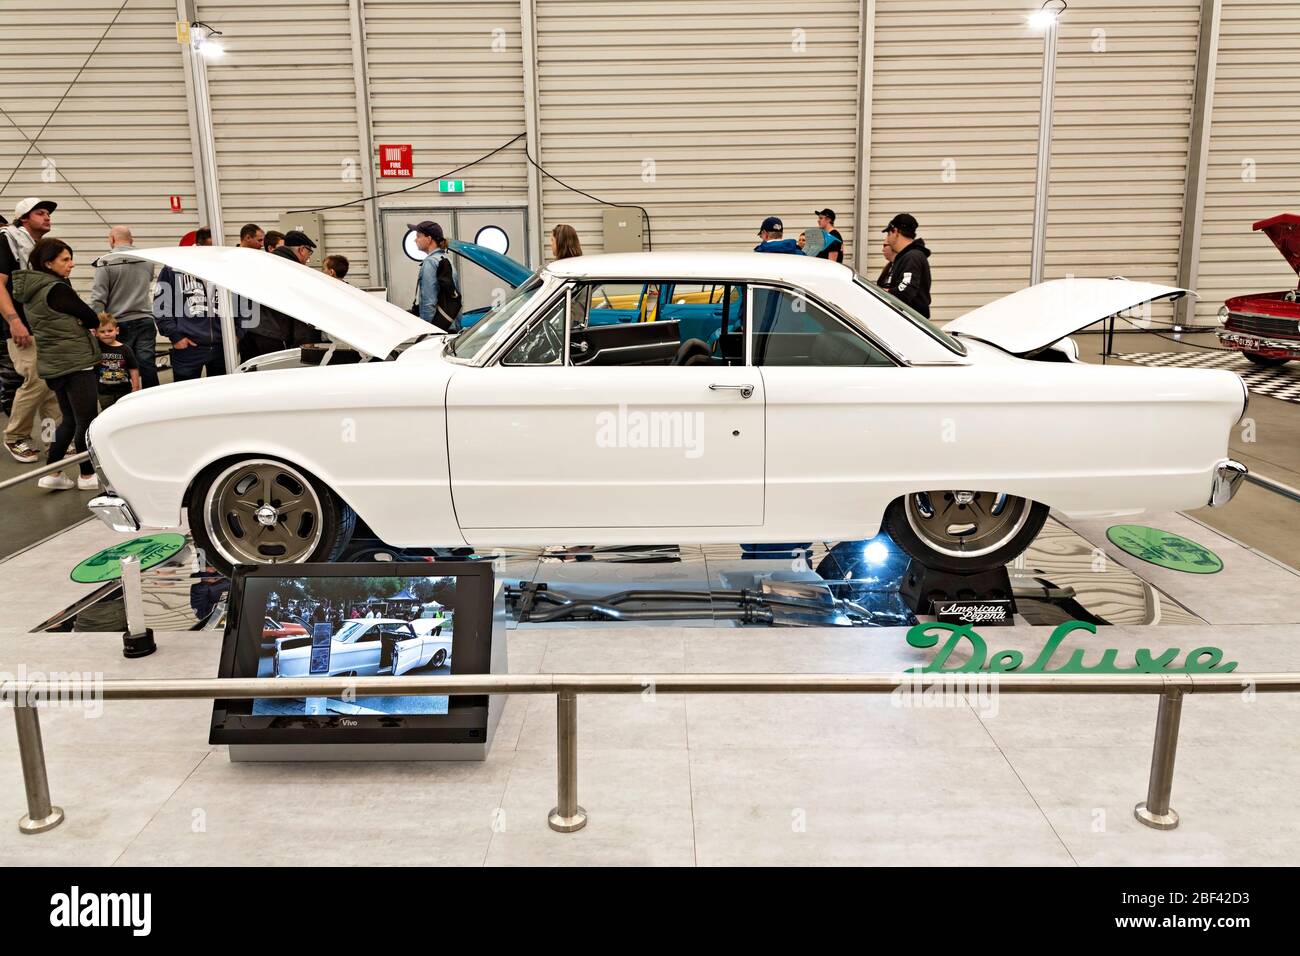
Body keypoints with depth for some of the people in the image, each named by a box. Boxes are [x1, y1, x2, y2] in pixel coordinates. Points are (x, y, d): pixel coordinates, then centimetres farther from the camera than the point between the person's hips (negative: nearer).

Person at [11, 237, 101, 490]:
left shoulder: (31, 291, 11)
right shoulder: (56, 289, -16)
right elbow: (92, 319, -12)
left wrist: (77, 322, -1)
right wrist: (92, 322, 7)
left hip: (53, 364, 9)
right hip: (75, 363, -9)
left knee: (70, 419, 18)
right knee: (87, 420, 2)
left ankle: (52, 474, 17)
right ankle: (87, 475, 10)